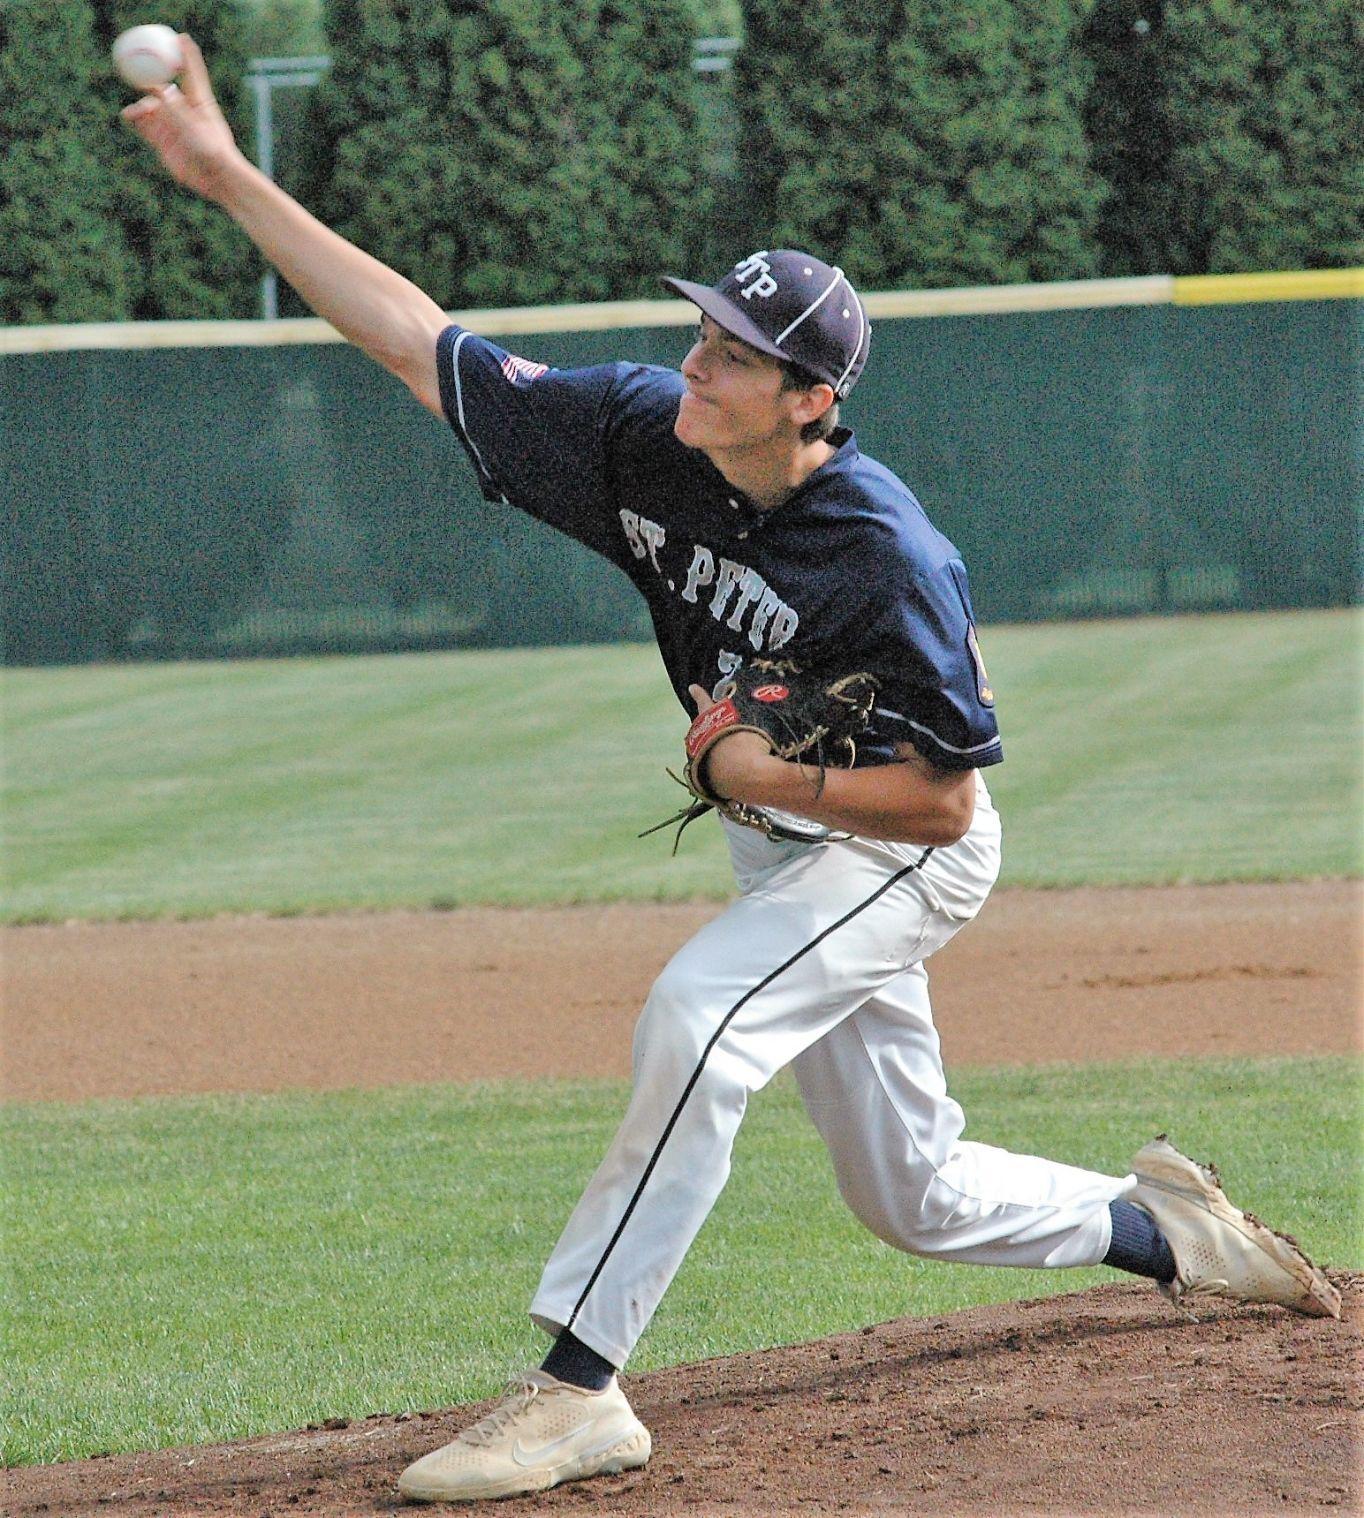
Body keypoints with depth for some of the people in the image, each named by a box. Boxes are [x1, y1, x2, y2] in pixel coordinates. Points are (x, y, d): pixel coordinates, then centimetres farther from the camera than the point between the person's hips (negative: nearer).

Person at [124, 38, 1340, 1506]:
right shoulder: (642, 434, -14)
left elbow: (943, 792, -22)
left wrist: (767, 773, -28)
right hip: (782, 845, 7)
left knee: (694, 1020, -31)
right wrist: (232, 179, -16)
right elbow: (421, 342, -11)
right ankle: (1169, 1233, 40)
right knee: (915, 1195, 15)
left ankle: (577, 1387, -30)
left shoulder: (887, 557, -30)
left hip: (903, 851, -7)